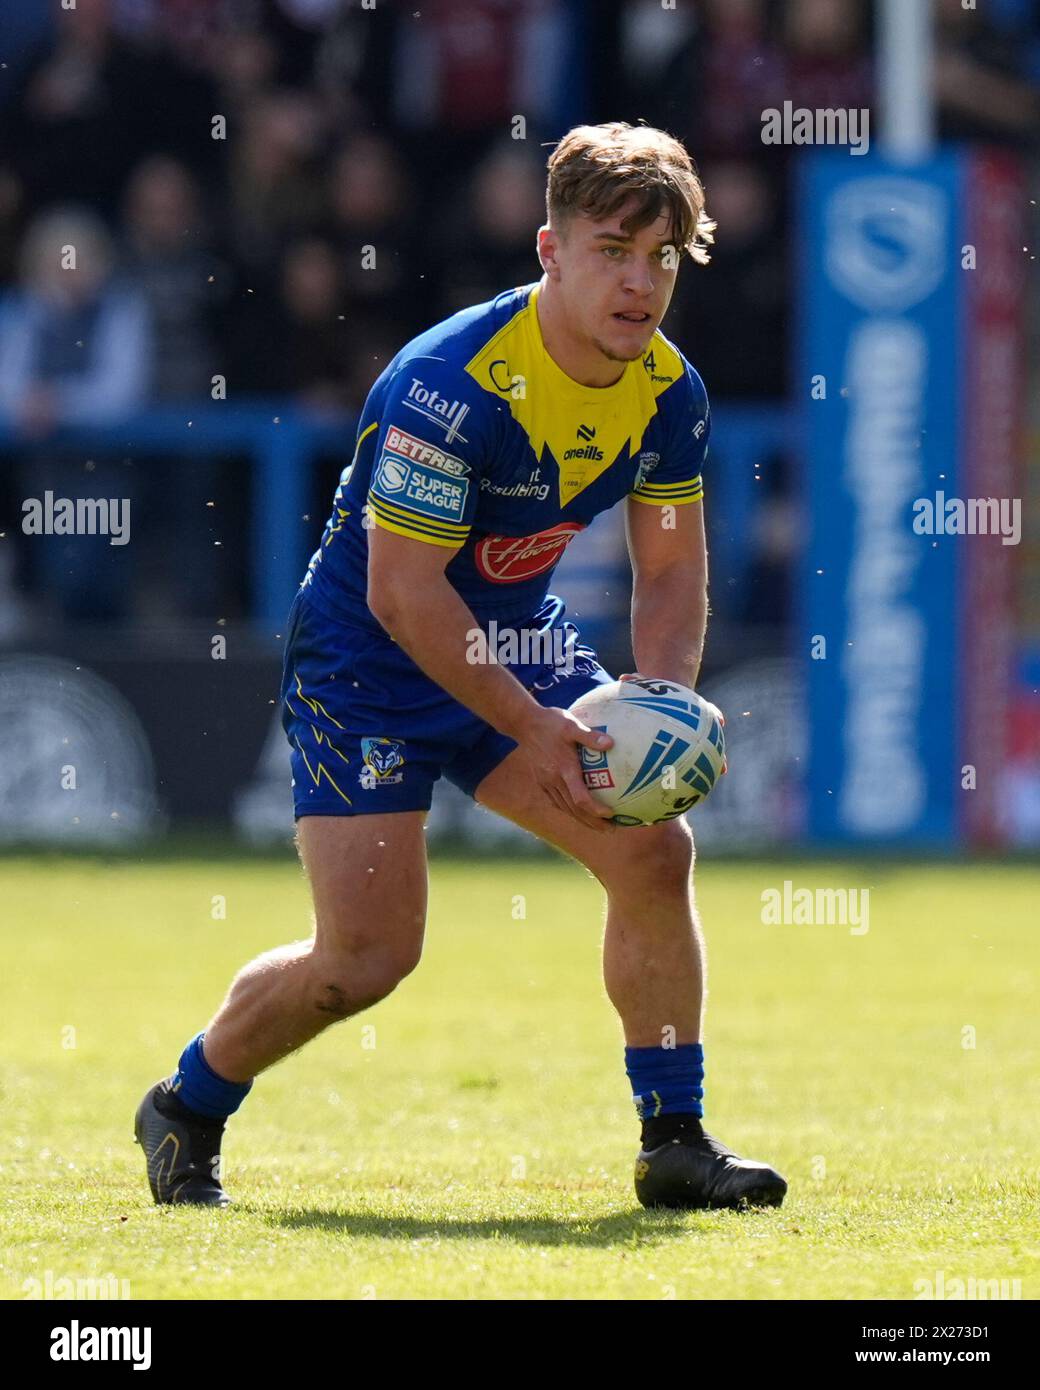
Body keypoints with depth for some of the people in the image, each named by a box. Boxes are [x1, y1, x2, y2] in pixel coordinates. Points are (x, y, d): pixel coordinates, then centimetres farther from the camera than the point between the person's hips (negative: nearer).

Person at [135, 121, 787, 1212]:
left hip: (518, 639, 7)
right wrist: (536, 731, -27)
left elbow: (671, 572, 4)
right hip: (365, 662, -7)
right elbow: (401, 592, -27)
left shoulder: (668, 393, -6)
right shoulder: (454, 383, -29)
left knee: (655, 848, -9)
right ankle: (184, 1112, 15)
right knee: (367, 957, -11)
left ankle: (674, 1142, 5)